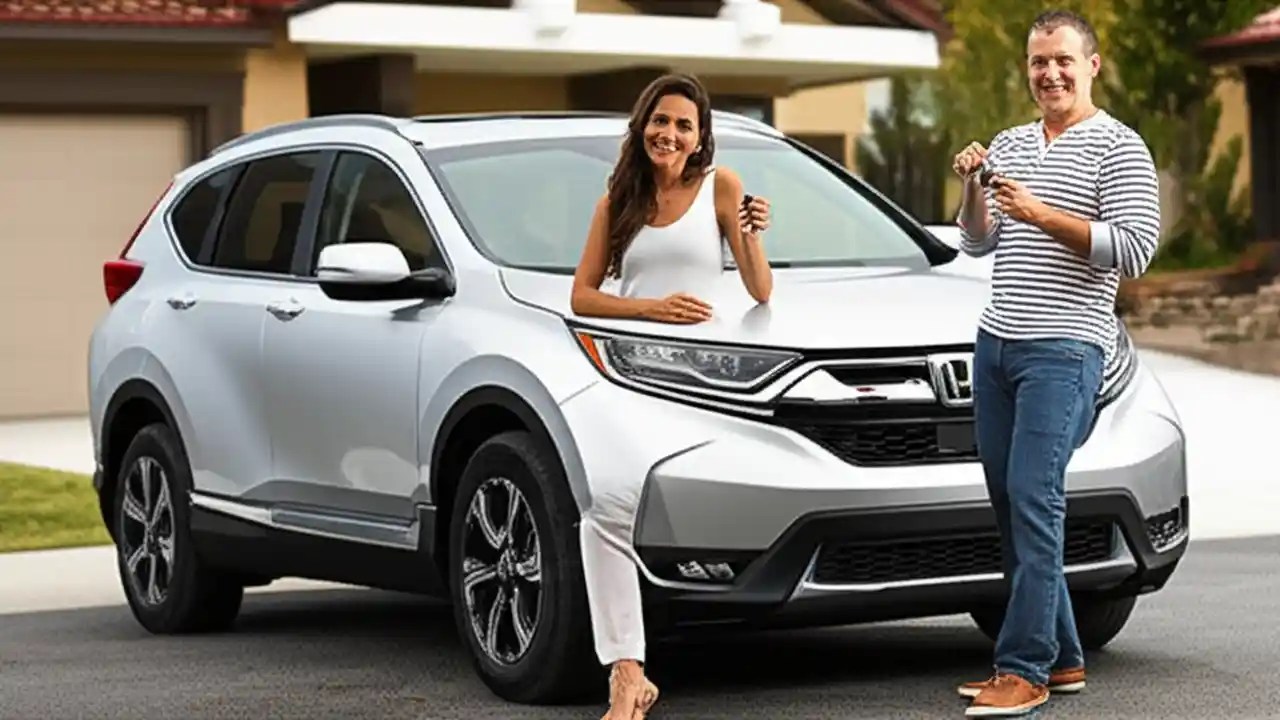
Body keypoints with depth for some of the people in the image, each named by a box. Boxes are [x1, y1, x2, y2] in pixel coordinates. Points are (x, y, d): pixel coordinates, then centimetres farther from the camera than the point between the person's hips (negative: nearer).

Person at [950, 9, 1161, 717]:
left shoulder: (1118, 148, -3)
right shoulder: (1008, 146, 18)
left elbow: (1134, 249, -13)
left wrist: (1041, 214, -18)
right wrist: (973, 189, 2)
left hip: (1064, 348, -7)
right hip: (997, 341, 7)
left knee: (1033, 498, -15)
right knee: (1009, 501, 6)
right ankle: (1061, 657, 13)